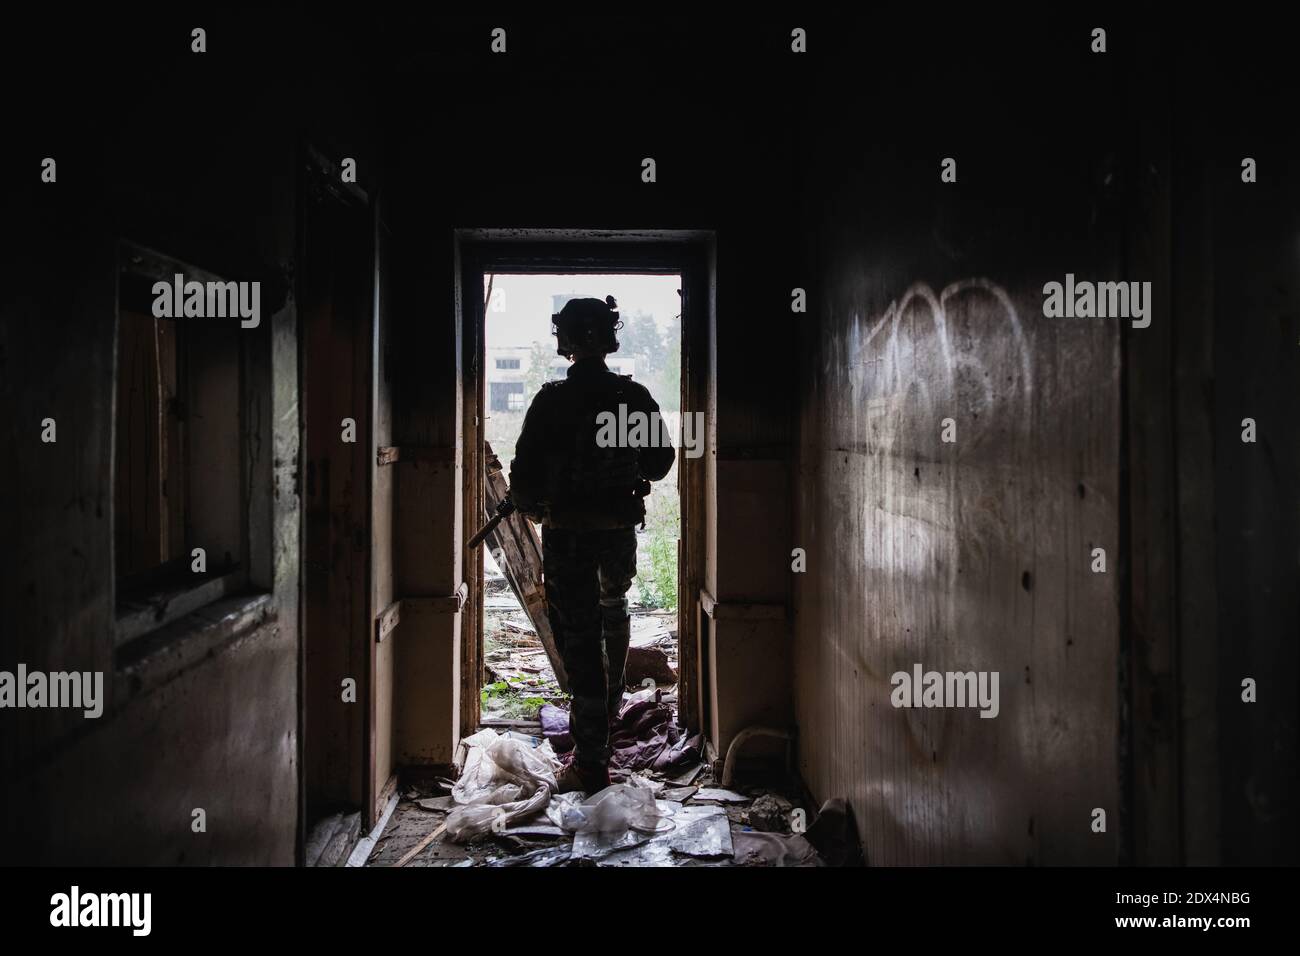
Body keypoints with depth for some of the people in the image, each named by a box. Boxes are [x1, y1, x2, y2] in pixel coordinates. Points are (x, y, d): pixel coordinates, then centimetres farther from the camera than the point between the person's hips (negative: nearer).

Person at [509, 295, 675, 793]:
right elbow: (660, 461, 6)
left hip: (566, 533, -4)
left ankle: (591, 761, 5)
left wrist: (531, 506, 8)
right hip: (620, 529, 4)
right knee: (614, 607, 31)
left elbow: (526, 476, -13)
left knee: (579, 638, 2)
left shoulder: (551, 401, -15)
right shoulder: (635, 397, -5)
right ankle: (611, 702, 49)